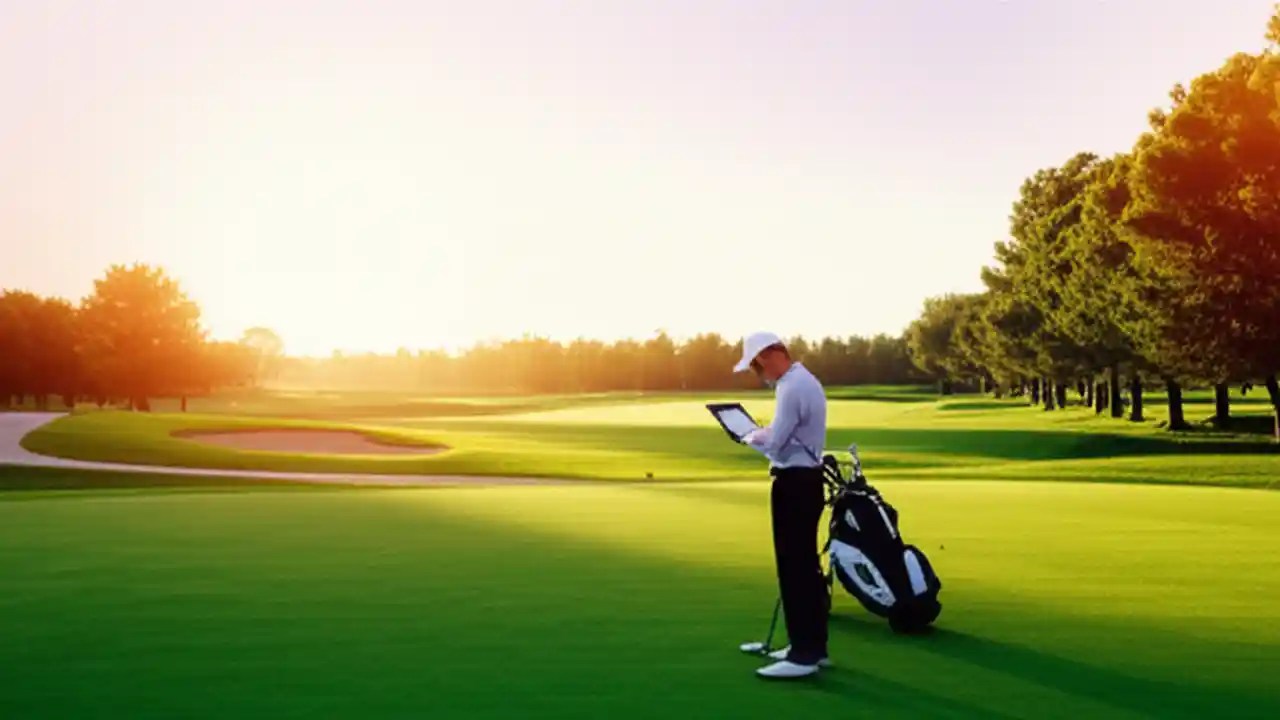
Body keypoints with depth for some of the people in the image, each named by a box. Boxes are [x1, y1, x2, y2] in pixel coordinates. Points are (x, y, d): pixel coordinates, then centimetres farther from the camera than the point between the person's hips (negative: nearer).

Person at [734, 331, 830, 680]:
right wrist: (763, 434, 6)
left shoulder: (792, 387, -20)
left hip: (795, 482, -11)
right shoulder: (804, 380, 14)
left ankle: (804, 654, -2)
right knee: (806, 565, 14)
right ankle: (813, 645, 22)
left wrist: (751, 437, -2)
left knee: (794, 567, -6)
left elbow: (773, 443, -21)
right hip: (806, 478, 11)